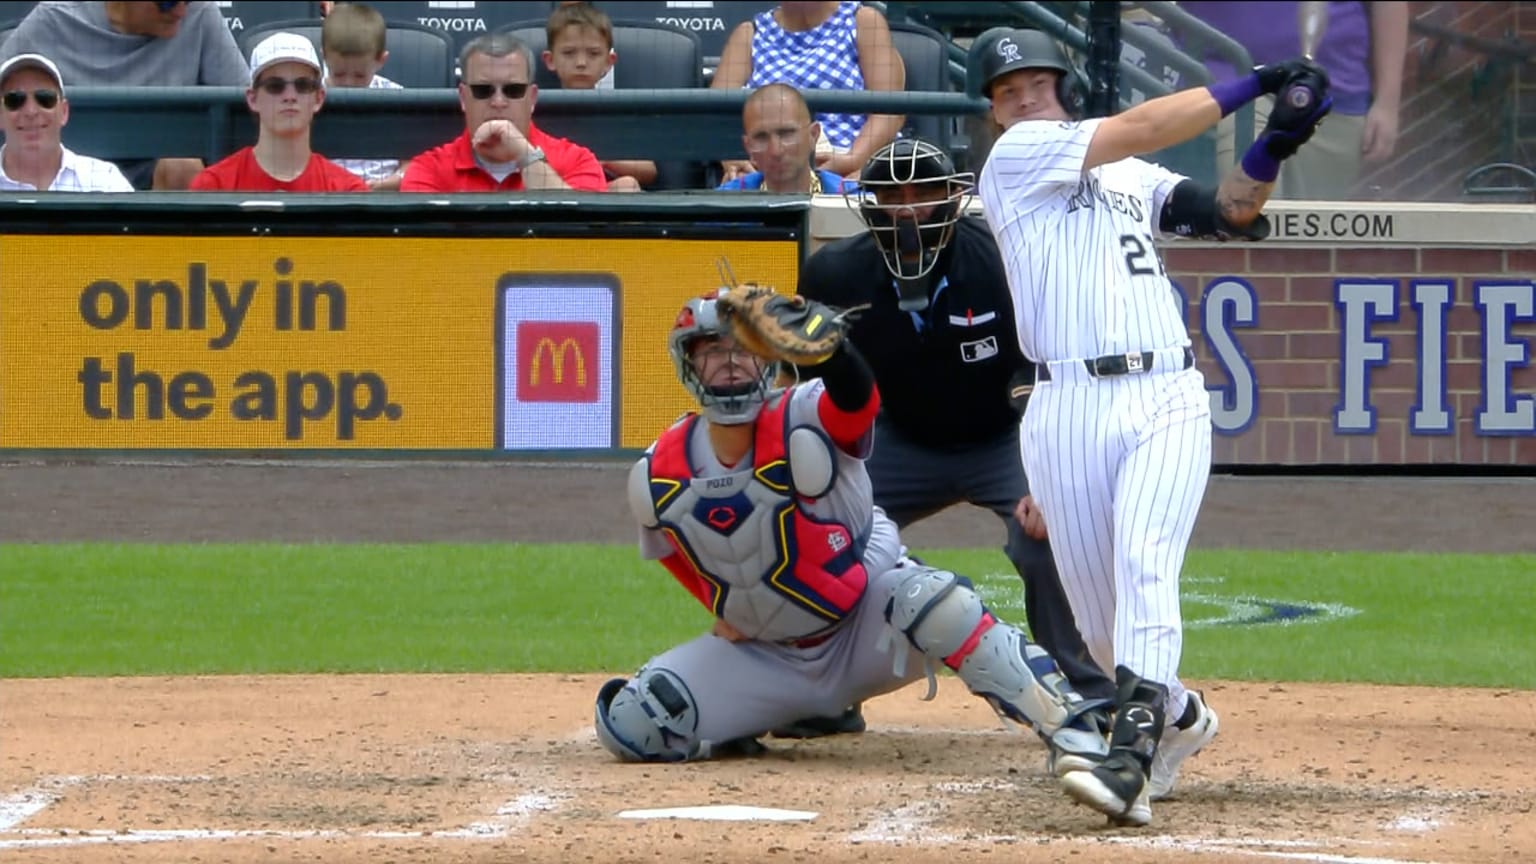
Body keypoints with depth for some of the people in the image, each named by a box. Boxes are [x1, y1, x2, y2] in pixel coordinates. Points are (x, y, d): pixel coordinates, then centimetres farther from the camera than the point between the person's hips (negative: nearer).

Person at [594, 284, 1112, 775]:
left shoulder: (804, 420, -21)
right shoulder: (657, 479, -8)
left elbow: (855, 394, -47)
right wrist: (722, 610, 4)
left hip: (867, 628, -4)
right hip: (763, 656, 4)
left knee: (930, 599, -37)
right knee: (630, 725, -13)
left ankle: (1068, 725, -36)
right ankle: (745, 726, 16)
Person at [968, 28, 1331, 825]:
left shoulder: (1133, 178, 21)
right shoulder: (1017, 157, 5)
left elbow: (1227, 213, 12)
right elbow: (1138, 129, -4)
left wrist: (1273, 145, -7)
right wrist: (1250, 85, -1)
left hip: (1167, 401, 1)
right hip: (1069, 408, -1)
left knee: (1144, 562, -21)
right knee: (1099, 617, 4)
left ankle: (1131, 758, -33)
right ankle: (1180, 717, 33)